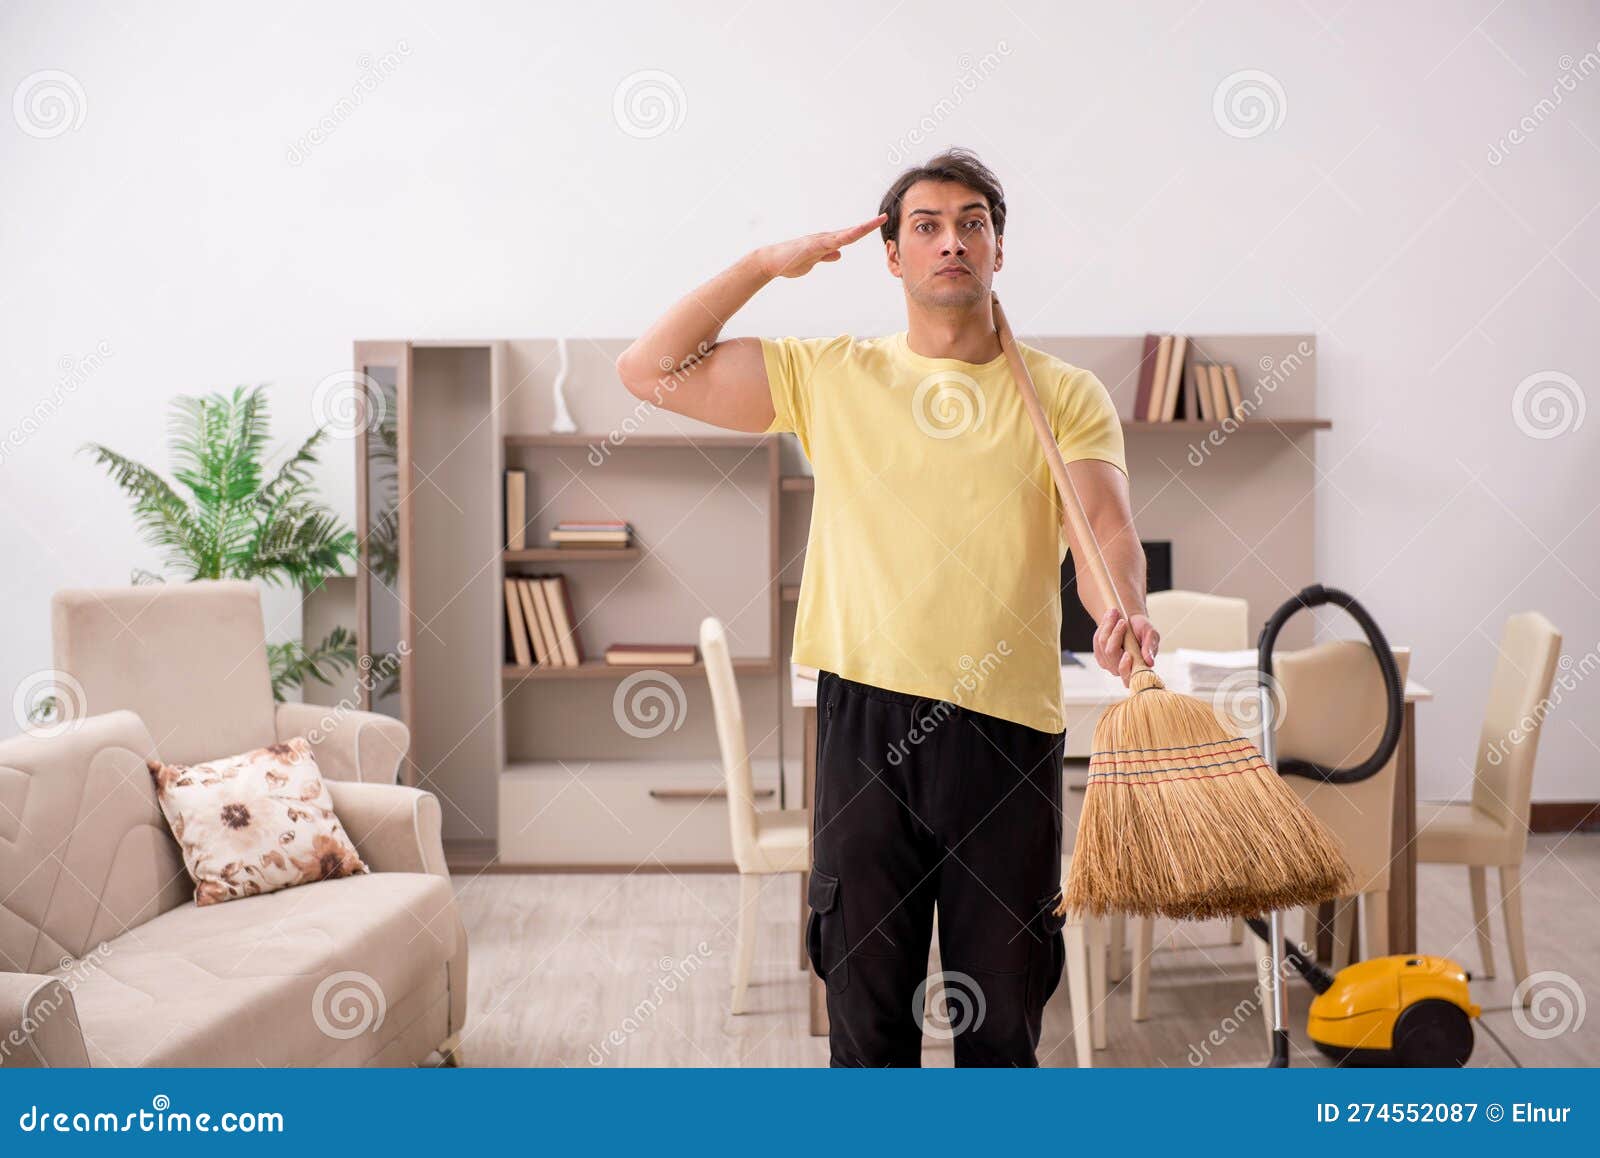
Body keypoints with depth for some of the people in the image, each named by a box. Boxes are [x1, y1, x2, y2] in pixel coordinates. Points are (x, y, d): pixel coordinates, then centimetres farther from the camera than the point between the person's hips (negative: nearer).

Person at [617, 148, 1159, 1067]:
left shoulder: (1065, 395, 5)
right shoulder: (832, 376, 7)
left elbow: (1107, 531, -10)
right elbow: (650, 371, 5)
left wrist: (1123, 612, -32)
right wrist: (764, 264, 2)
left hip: (1010, 726, 0)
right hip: (866, 718, 1)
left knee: (1003, 1009, 10)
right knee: (868, 1000, 10)